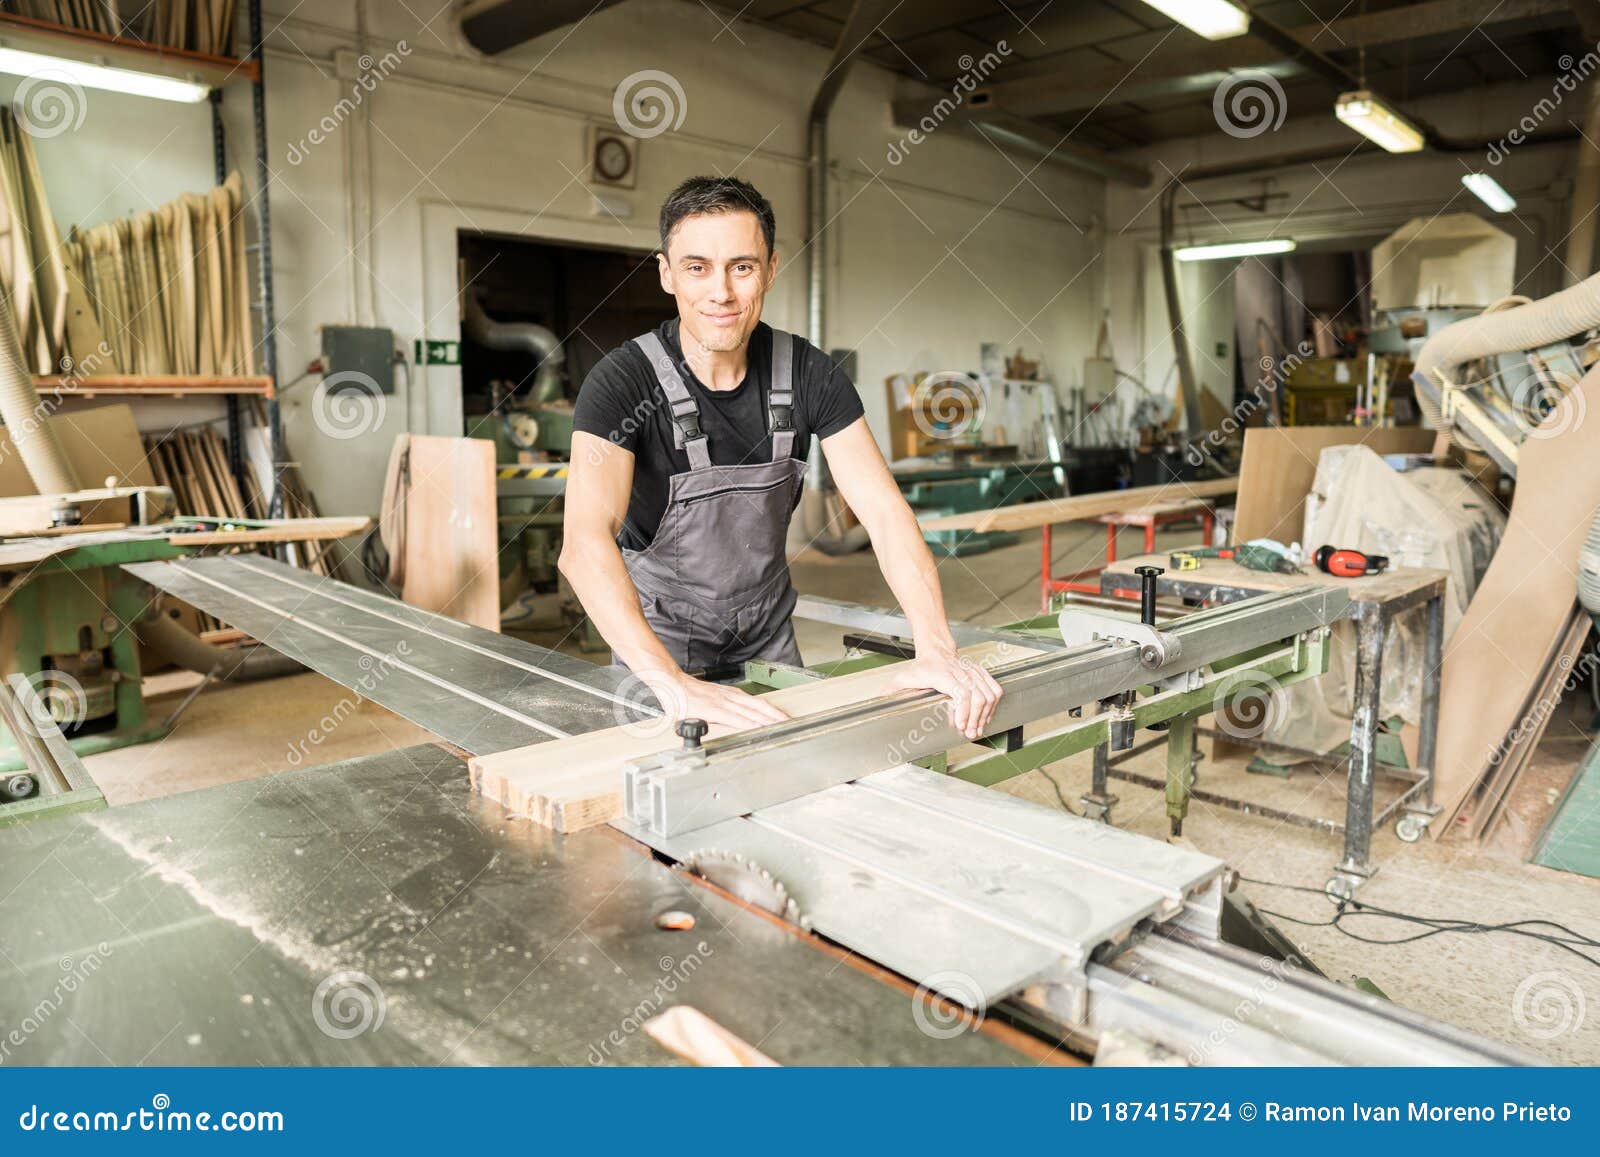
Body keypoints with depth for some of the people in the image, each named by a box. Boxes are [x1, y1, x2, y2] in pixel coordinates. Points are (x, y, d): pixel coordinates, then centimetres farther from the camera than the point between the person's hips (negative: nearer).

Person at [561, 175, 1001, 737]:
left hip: (767, 630, 4)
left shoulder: (807, 374, -13)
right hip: (660, 635, -3)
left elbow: (885, 511, -19)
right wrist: (674, 684, -53)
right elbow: (586, 542, -39)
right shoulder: (622, 380, -25)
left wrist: (936, 648, -35)